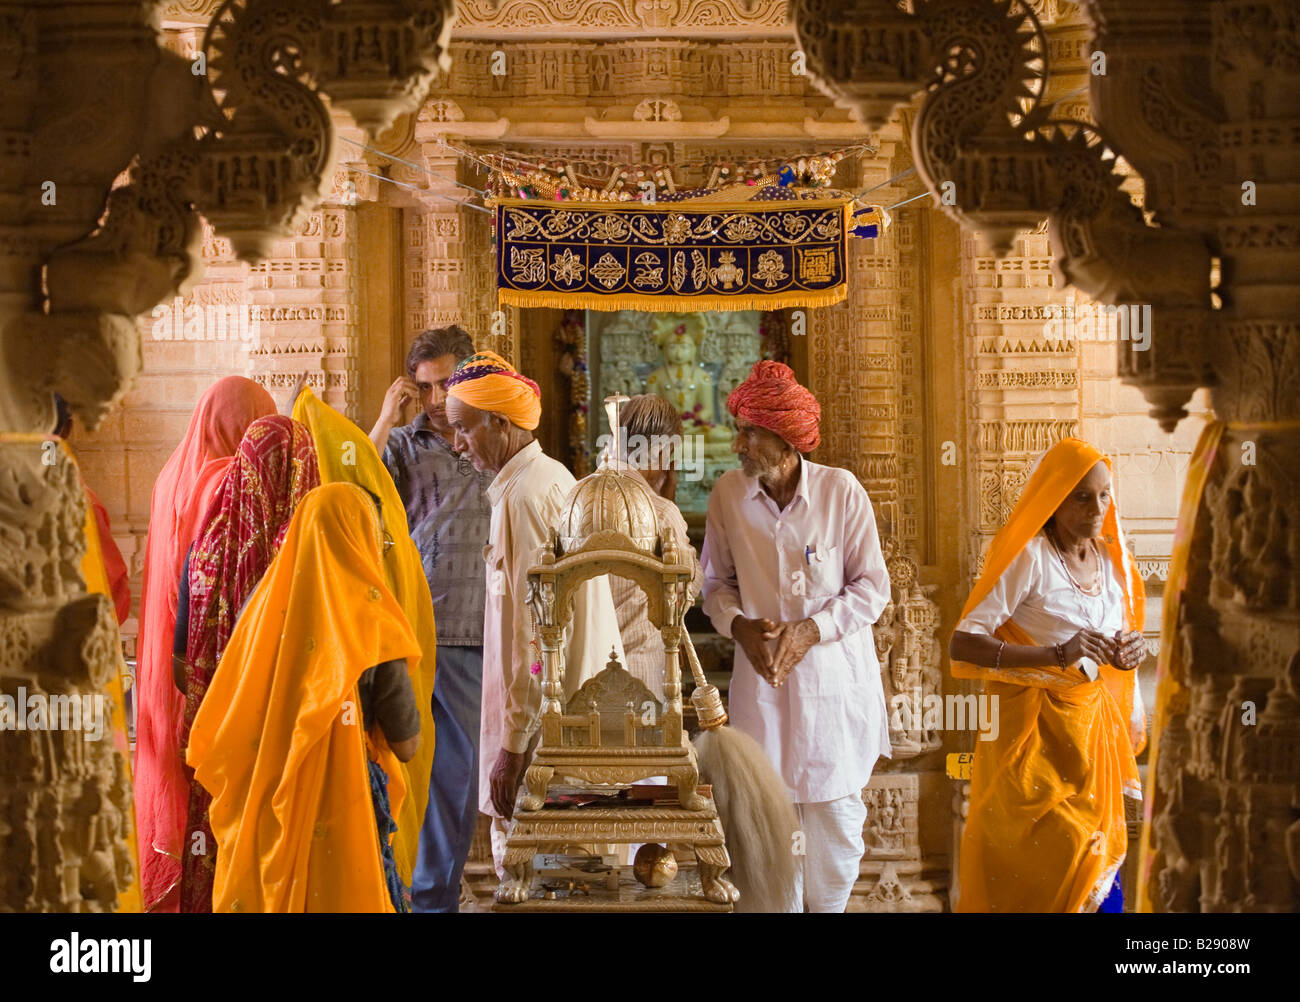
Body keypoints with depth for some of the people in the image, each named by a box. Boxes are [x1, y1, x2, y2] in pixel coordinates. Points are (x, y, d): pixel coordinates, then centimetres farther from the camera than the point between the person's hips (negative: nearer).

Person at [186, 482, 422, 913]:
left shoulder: (266, 606, -2)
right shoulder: (369, 625, -13)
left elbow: (215, 734, 3)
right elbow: (406, 745, -7)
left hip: (259, 821, 4)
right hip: (336, 818, -4)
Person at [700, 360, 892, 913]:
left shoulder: (841, 490, -11)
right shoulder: (728, 493, -5)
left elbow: (872, 587, -6)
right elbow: (717, 582, 7)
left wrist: (810, 630, -18)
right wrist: (738, 625, -13)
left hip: (834, 676, -1)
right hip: (760, 677, 1)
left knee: (836, 819, 7)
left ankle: (827, 908, 30)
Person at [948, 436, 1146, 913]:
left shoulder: (1113, 560, 5)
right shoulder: (1029, 556, -15)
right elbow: (962, 645, -21)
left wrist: (1130, 650, -5)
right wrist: (1059, 653, -29)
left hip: (1092, 724, 6)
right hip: (1031, 729, -6)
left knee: (1097, 859, 9)